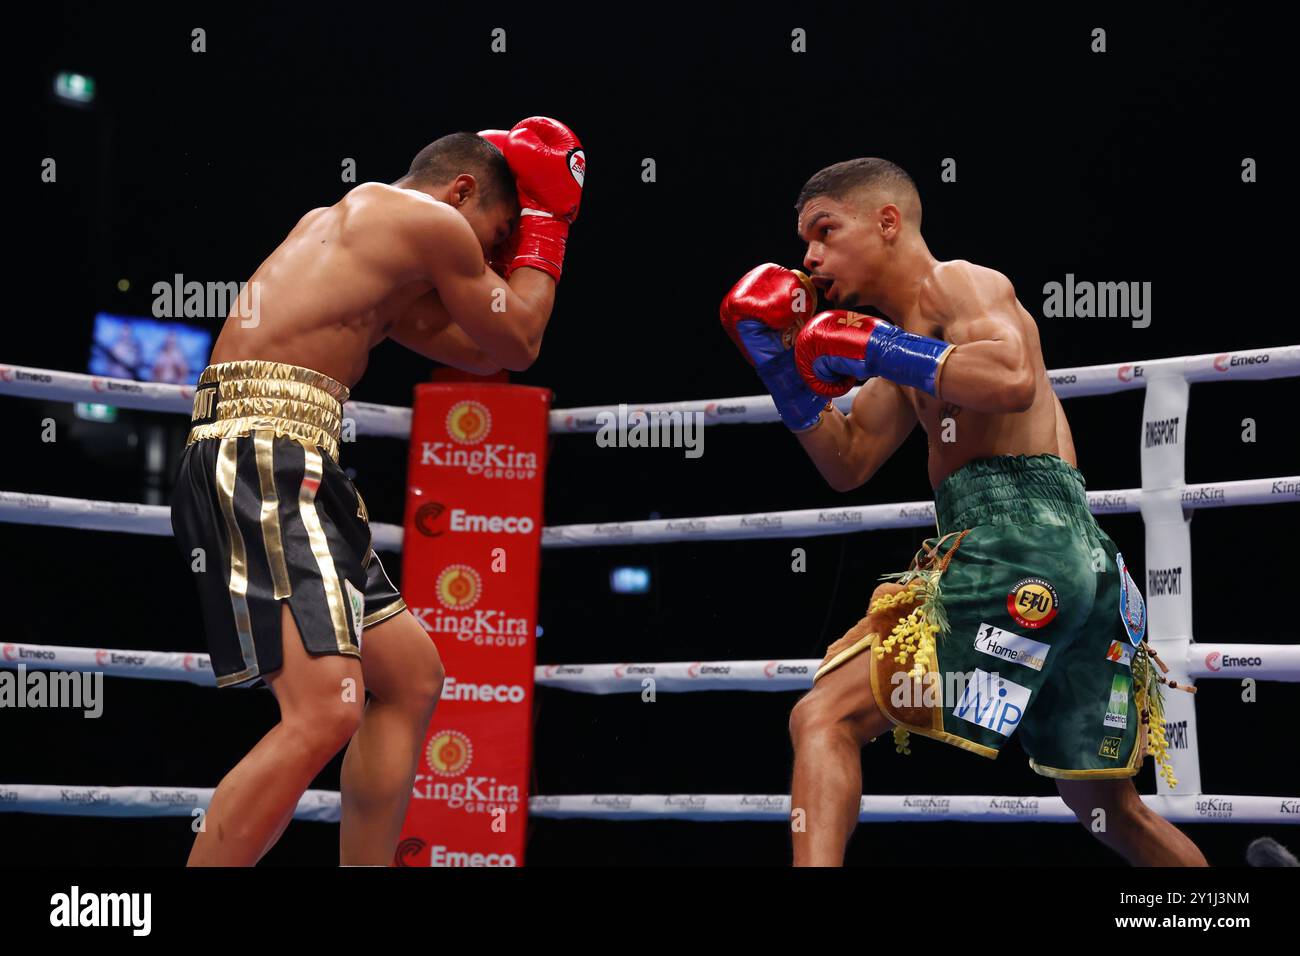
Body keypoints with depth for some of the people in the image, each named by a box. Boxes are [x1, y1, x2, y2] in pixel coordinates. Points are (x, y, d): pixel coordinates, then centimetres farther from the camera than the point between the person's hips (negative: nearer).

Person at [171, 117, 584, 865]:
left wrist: (501, 247, 33)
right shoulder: (431, 219, 0)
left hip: (292, 474, 10)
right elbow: (517, 343, 11)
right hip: (264, 458, -10)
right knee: (326, 711, -20)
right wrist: (542, 224, 22)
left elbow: (479, 350, 33)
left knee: (410, 677, 18)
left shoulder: (350, 221, 29)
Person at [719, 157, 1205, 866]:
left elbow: (1013, 380, -21)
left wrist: (874, 349, -13)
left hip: (1019, 539, -10)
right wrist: (779, 360, 19)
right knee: (1111, 811, 21)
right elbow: (848, 464, 26)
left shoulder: (958, 280, 0)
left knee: (823, 716, -15)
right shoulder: (911, 333, 27)